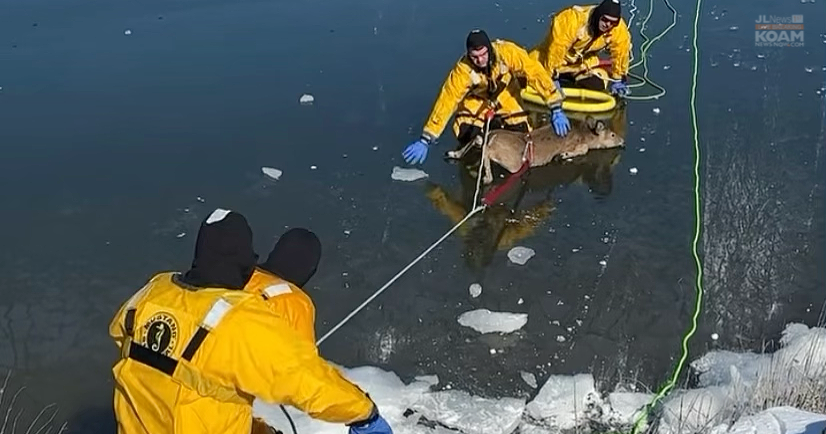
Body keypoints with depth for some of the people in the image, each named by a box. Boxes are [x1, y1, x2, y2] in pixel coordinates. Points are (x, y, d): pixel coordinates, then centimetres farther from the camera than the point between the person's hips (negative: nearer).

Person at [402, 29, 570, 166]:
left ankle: (497, 124, 23)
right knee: (468, 139, -17)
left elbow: (536, 73, -36)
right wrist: (425, 140, -35)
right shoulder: (463, 69, -34)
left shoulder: (507, 52, -36)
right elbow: (446, 100, -33)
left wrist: (556, 109, -41)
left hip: (505, 96, 1)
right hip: (477, 99, -1)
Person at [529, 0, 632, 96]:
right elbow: (556, 48, -35)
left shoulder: (619, 29, -24)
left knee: (598, 86, -10)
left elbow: (620, 52, -9)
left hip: (584, 63, 5)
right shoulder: (574, 19, -38)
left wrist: (618, 80, -3)